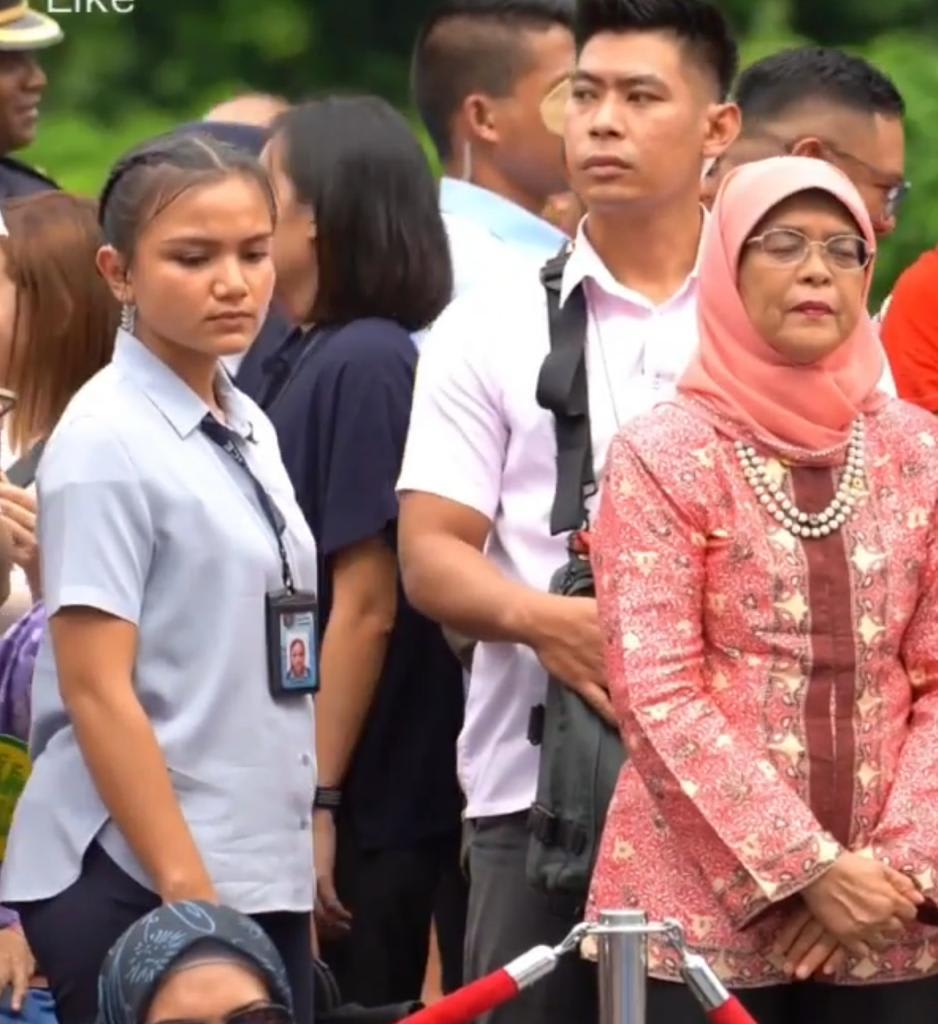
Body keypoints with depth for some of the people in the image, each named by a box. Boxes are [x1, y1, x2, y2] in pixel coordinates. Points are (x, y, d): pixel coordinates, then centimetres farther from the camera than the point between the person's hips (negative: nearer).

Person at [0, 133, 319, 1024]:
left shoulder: (248, 433, 12)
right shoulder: (106, 442, -10)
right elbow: (96, 690, -14)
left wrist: (303, 850, 13)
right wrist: (186, 888, -17)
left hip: (264, 877, 7)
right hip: (132, 889, -7)